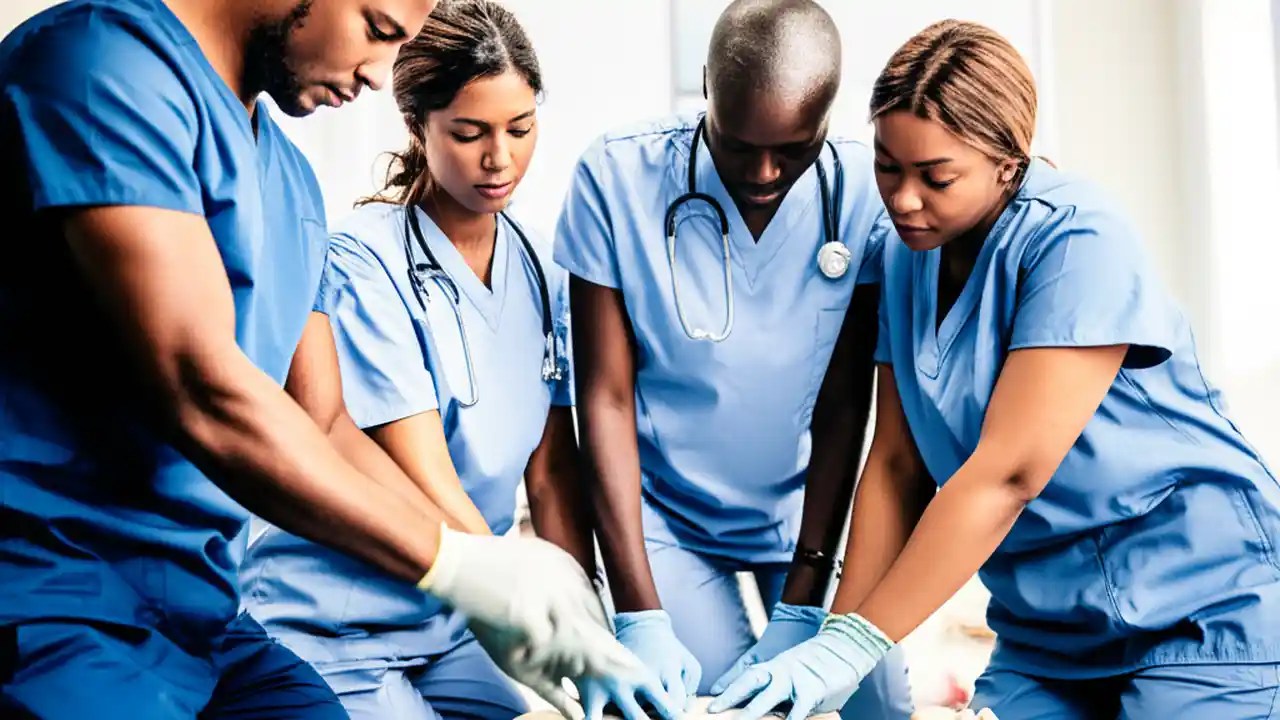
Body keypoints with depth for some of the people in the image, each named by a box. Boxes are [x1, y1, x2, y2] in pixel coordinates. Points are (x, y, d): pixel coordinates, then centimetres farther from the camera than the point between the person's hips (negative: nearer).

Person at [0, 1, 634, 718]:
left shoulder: (292, 180, 15)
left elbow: (327, 429, 17)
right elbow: (204, 394, -20)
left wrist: (505, 575, 5)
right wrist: (459, 564, -15)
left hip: (203, 610, 8)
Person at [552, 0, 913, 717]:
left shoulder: (865, 191, -15)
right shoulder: (617, 177, -17)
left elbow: (843, 409, -11)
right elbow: (606, 398, -14)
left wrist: (801, 610, -15)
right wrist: (641, 618, -19)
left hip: (811, 507, 2)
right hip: (666, 515, -1)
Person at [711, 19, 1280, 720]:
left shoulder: (1077, 242, -19)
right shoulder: (908, 255, 3)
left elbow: (1006, 471, -25)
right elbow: (896, 465, 3)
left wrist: (854, 645, -26)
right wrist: (831, 637, -6)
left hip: (1200, 605, -6)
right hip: (1045, 629, 6)